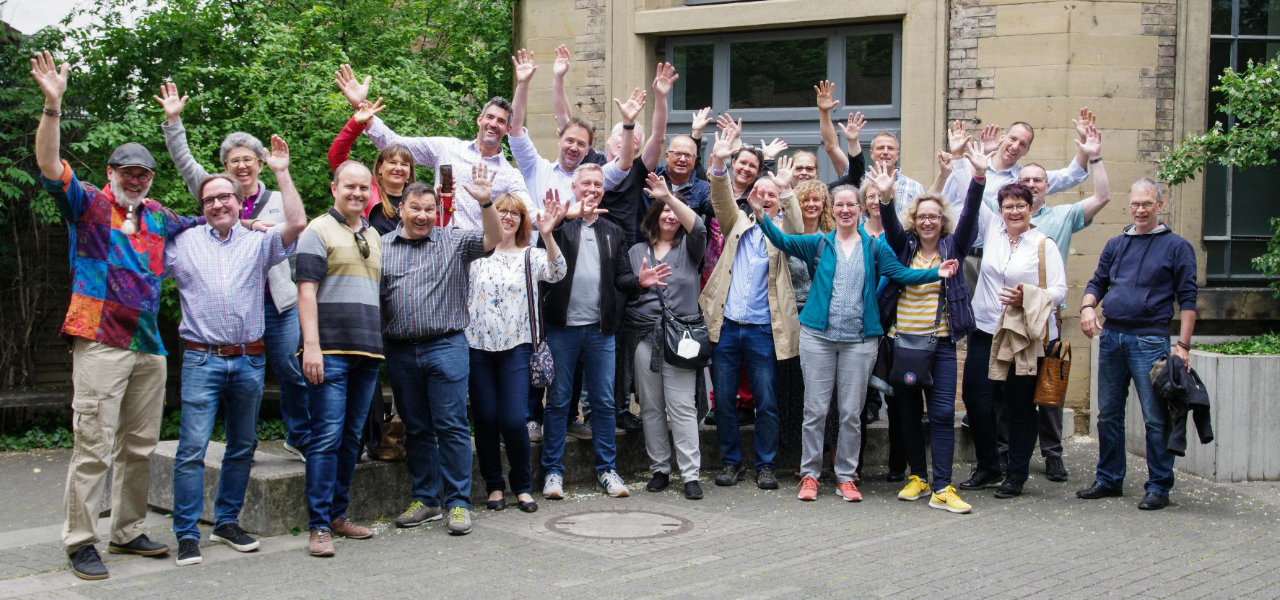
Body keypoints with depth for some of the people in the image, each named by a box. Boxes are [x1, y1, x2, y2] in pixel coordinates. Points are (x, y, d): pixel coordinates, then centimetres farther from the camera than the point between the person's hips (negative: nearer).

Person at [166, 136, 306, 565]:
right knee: (192, 447, -9)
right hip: (202, 357, -2)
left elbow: (296, 224, -6)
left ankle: (227, 522, 23)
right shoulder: (183, 242, 10)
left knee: (242, 446, 10)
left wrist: (281, 173, -6)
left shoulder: (258, 243, 9)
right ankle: (187, 534, -3)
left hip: (250, 360, 2)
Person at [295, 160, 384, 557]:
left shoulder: (373, 236, 19)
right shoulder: (318, 231, -1)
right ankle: (320, 526, -7)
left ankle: (338, 514, 18)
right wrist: (311, 345, -18)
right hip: (330, 350, -7)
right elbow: (306, 291, -9)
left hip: (367, 349, 7)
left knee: (352, 437, 10)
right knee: (327, 435, -9)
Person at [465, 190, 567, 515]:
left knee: (513, 421, -8)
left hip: (516, 346, -1)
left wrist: (547, 234, -30)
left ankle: (523, 486, 12)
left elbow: (556, 272, -15)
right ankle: (494, 486, 19)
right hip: (478, 346, 1)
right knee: (485, 420, 3)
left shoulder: (530, 256, 5)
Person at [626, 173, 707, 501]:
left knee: (682, 407, -6)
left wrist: (670, 196, -20)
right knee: (651, 408, 6)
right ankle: (659, 469, 16)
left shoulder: (688, 248, 9)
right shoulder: (636, 251, 15)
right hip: (645, 337, 3)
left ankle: (690, 474, -4)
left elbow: (698, 227, -13)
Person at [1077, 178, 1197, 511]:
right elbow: (1098, 282, 18)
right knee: (1108, 414, 10)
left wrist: (1183, 345, -10)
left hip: (1150, 340, -5)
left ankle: (1159, 488, 6)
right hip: (1111, 336, 5)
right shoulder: (1116, 244, 15)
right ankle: (1109, 480, 21)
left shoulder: (1177, 246, 2)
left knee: (1156, 418, -3)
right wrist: (1088, 306, -5)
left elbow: (1187, 299, -2)